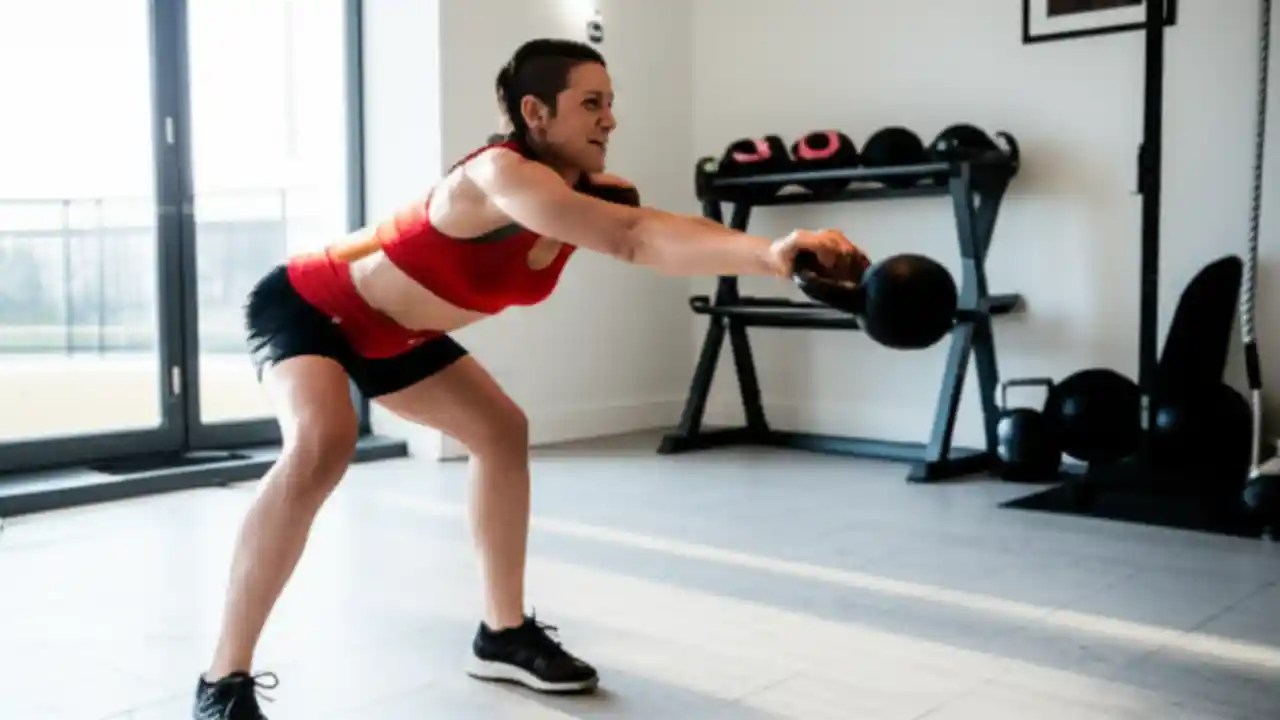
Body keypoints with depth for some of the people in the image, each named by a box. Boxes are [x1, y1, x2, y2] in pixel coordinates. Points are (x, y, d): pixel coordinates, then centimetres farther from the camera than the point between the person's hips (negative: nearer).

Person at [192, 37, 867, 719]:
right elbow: (630, 239, -52)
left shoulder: (586, 193, -8)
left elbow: (661, 233, -22)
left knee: (502, 431, 7)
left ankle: (503, 634, 18)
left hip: (387, 330, 9)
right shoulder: (500, 173, -38)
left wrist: (774, 252, -38)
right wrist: (769, 252, -62)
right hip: (305, 305, -9)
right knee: (322, 444, -34)